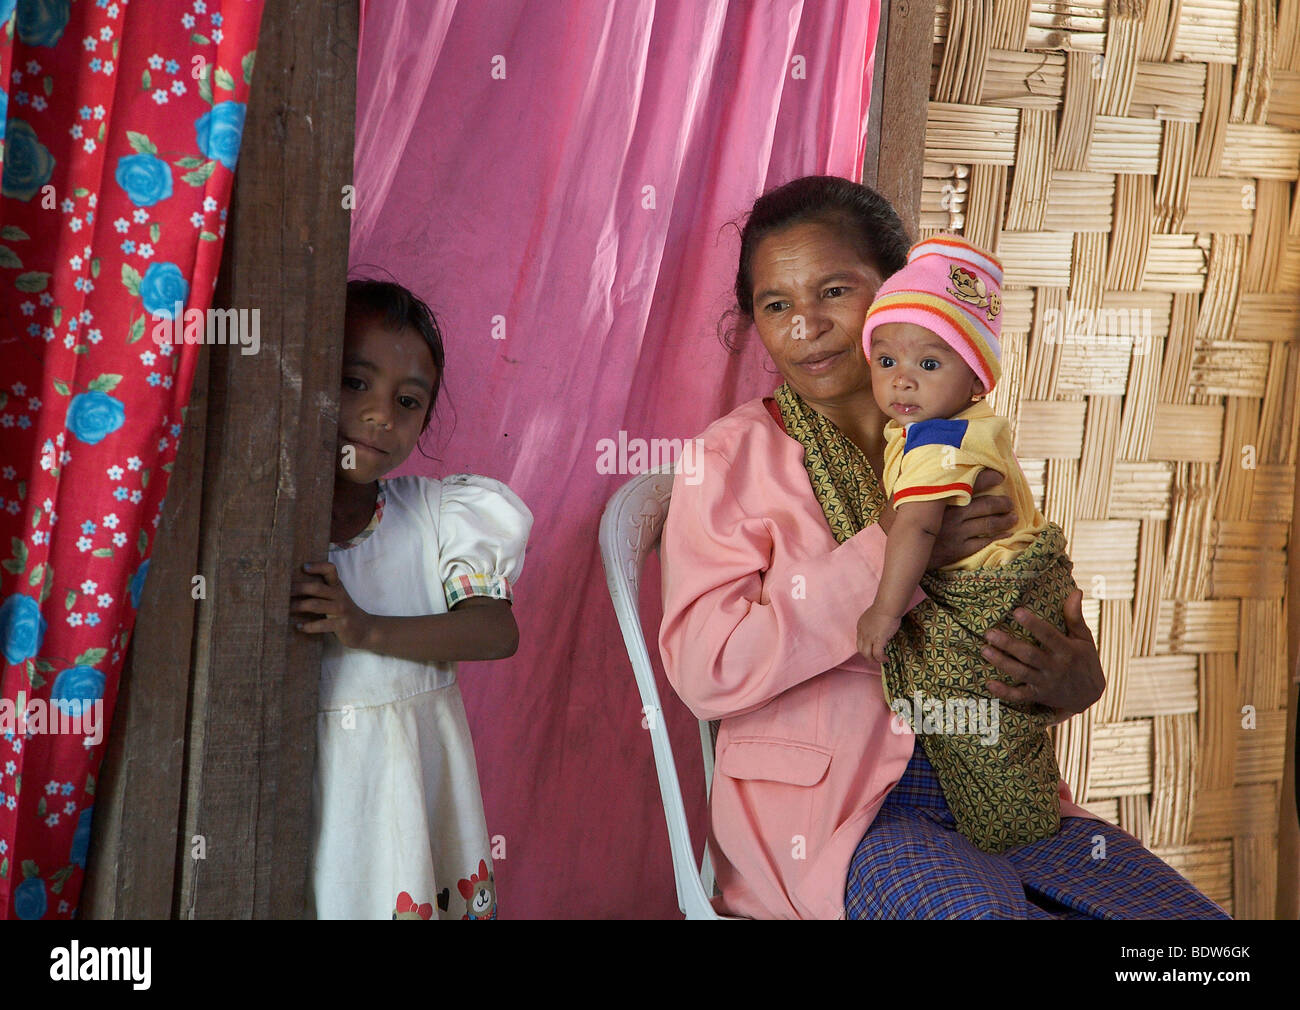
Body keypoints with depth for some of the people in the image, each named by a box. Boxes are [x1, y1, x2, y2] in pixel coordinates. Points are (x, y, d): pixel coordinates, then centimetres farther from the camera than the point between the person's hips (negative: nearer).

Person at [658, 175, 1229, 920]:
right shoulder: (733, 457, 0)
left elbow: (1051, 629, 15)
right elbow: (705, 669, -13)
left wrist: (1073, 680, -11)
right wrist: (890, 550, -18)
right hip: (830, 804, -4)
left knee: (1188, 913, -14)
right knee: (986, 905, -33)